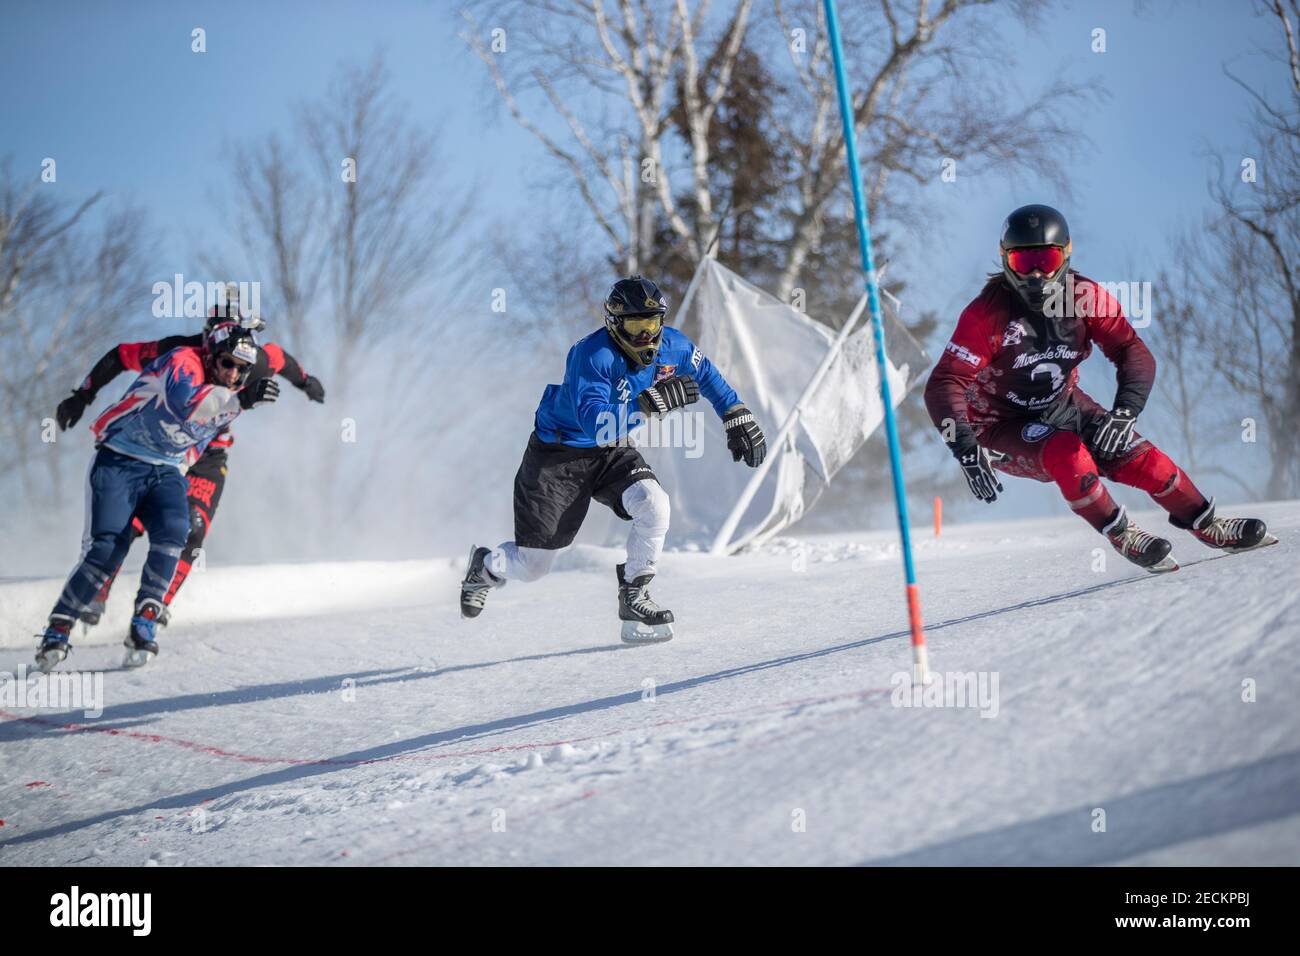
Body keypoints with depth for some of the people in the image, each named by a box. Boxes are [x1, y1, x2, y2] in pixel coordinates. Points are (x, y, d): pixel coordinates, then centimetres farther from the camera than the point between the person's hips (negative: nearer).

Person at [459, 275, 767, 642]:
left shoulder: (671, 347, -14)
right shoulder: (593, 355, -33)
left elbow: (708, 376, 9)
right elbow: (596, 424, -45)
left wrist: (738, 417, 8)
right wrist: (650, 402, -53)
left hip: (613, 453, 5)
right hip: (559, 456, -5)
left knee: (654, 505, -26)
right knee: (532, 565, 3)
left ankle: (634, 596, -5)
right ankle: (485, 567, 40)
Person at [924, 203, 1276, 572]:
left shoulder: (1085, 297, -16)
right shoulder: (987, 313, -26)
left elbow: (1134, 353, -17)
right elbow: (944, 385, -29)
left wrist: (1124, 411, -36)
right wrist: (966, 451, -42)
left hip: (1061, 405, 4)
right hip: (1003, 427, -4)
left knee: (1137, 456, -10)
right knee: (1065, 452, -32)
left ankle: (1207, 525, 10)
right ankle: (1122, 536, -14)